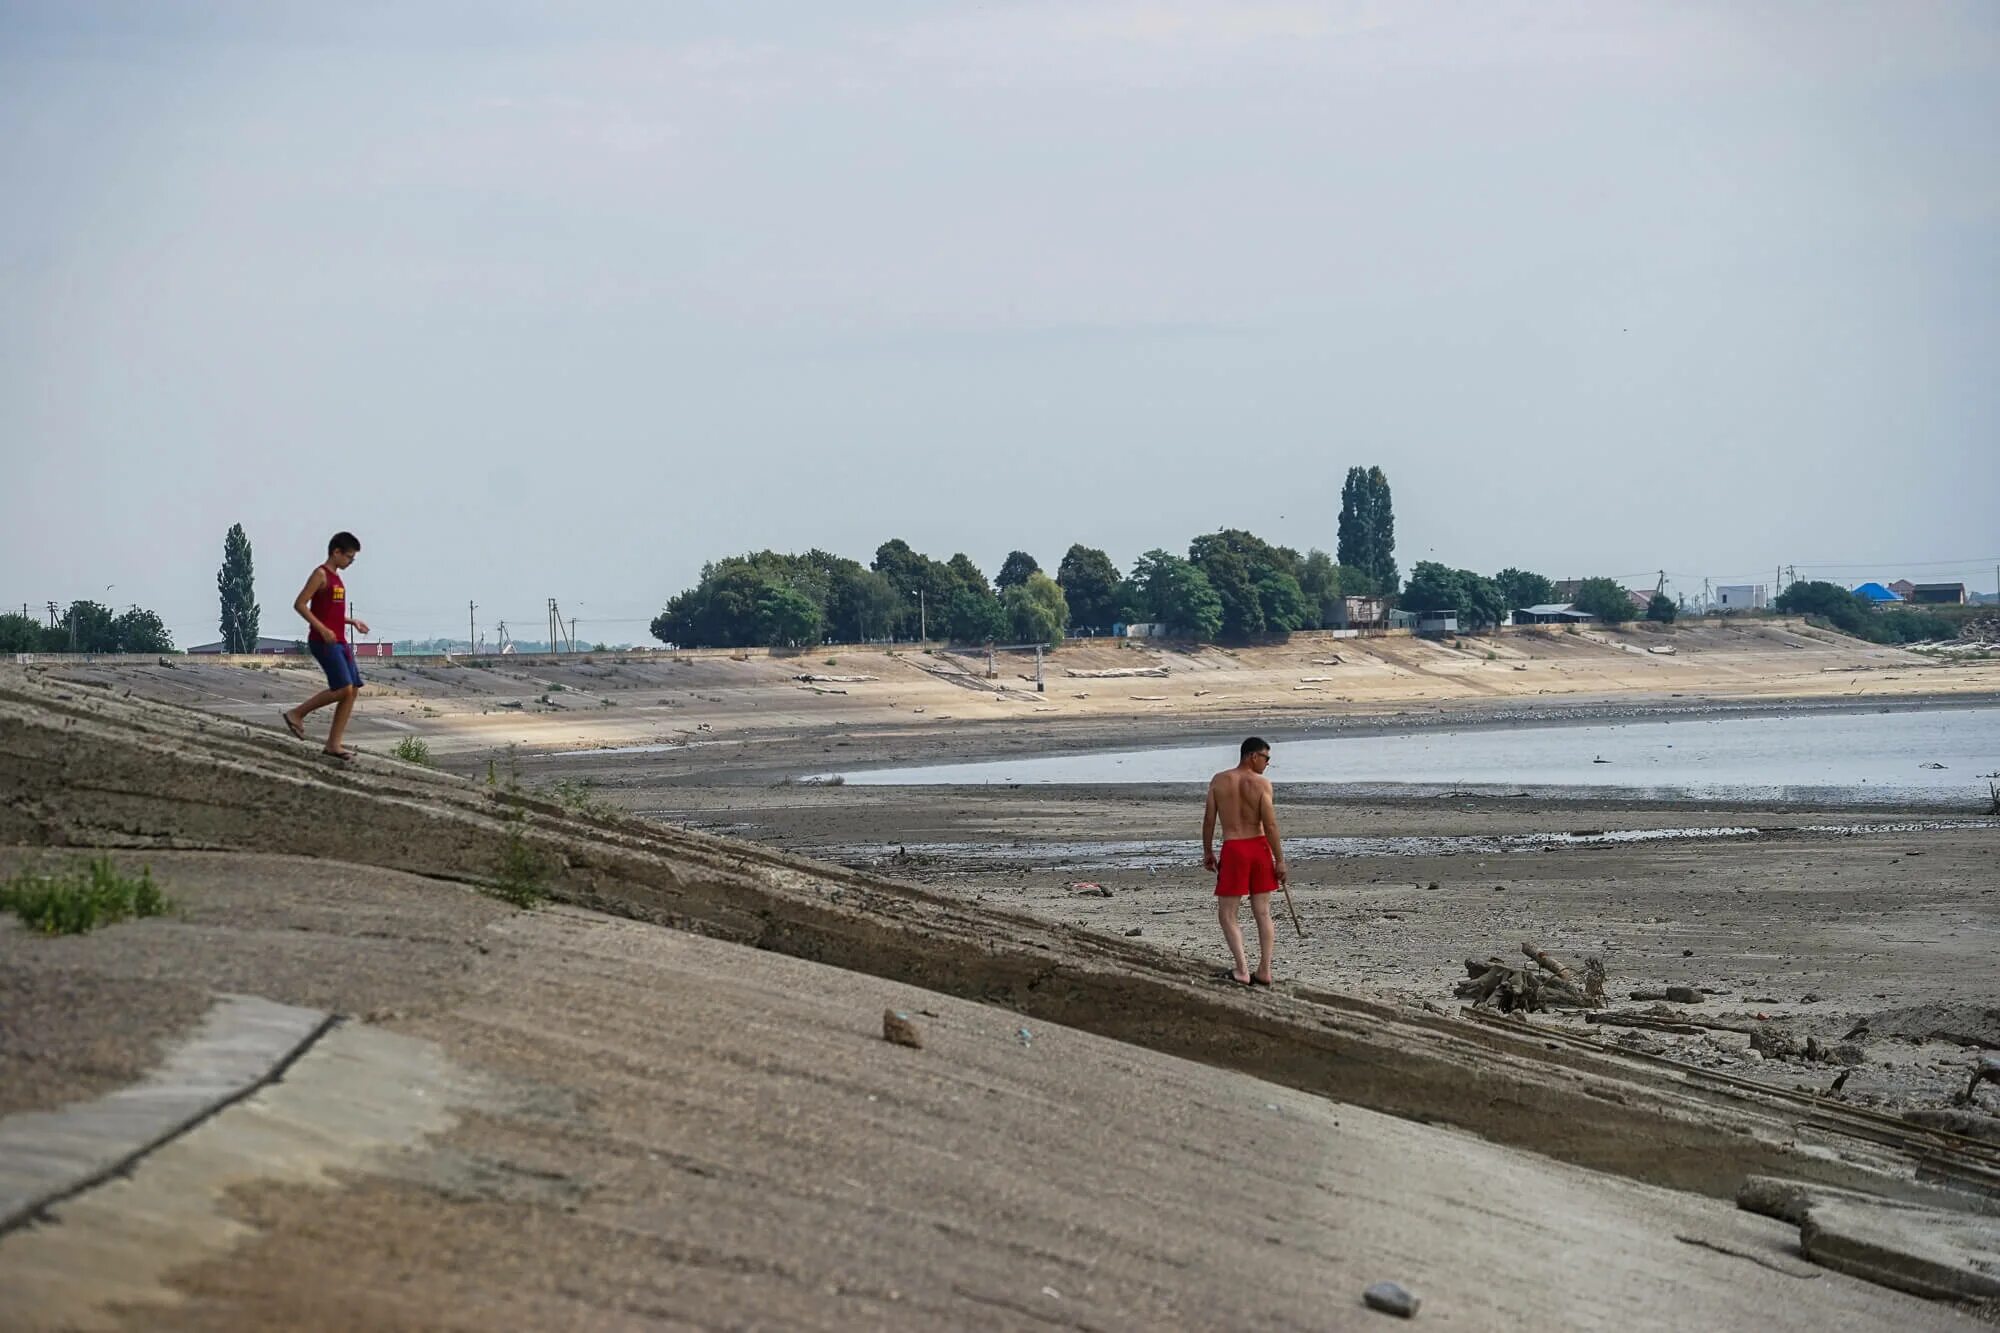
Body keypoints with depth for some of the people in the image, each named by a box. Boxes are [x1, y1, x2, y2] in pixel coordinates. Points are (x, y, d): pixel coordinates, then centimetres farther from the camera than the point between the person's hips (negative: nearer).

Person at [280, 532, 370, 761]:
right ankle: (297, 714, -2)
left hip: (339, 642, 9)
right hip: (323, 642, -9)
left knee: (353, 689, 2)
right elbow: (300, 604, -16)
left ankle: (334, 743, 5)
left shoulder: (336, 578, 19)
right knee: (343, 689, -18)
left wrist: (352, 622, 18)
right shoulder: (321, 575, -8)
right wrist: (322, 629, -22)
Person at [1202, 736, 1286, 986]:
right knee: (1262, 913, 10)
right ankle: (1264, 972, 10)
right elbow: (1270, 824, -10)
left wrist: (1207, 852, 13)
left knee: (1227, 914, 5)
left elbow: (1208, 819, 1)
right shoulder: (1261, 783, -7)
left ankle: (1242, 971, -7)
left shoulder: (1219, 781, -1)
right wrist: (1280, 860, -4)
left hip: (1233, 849, -1)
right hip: (1259, 846, 1)